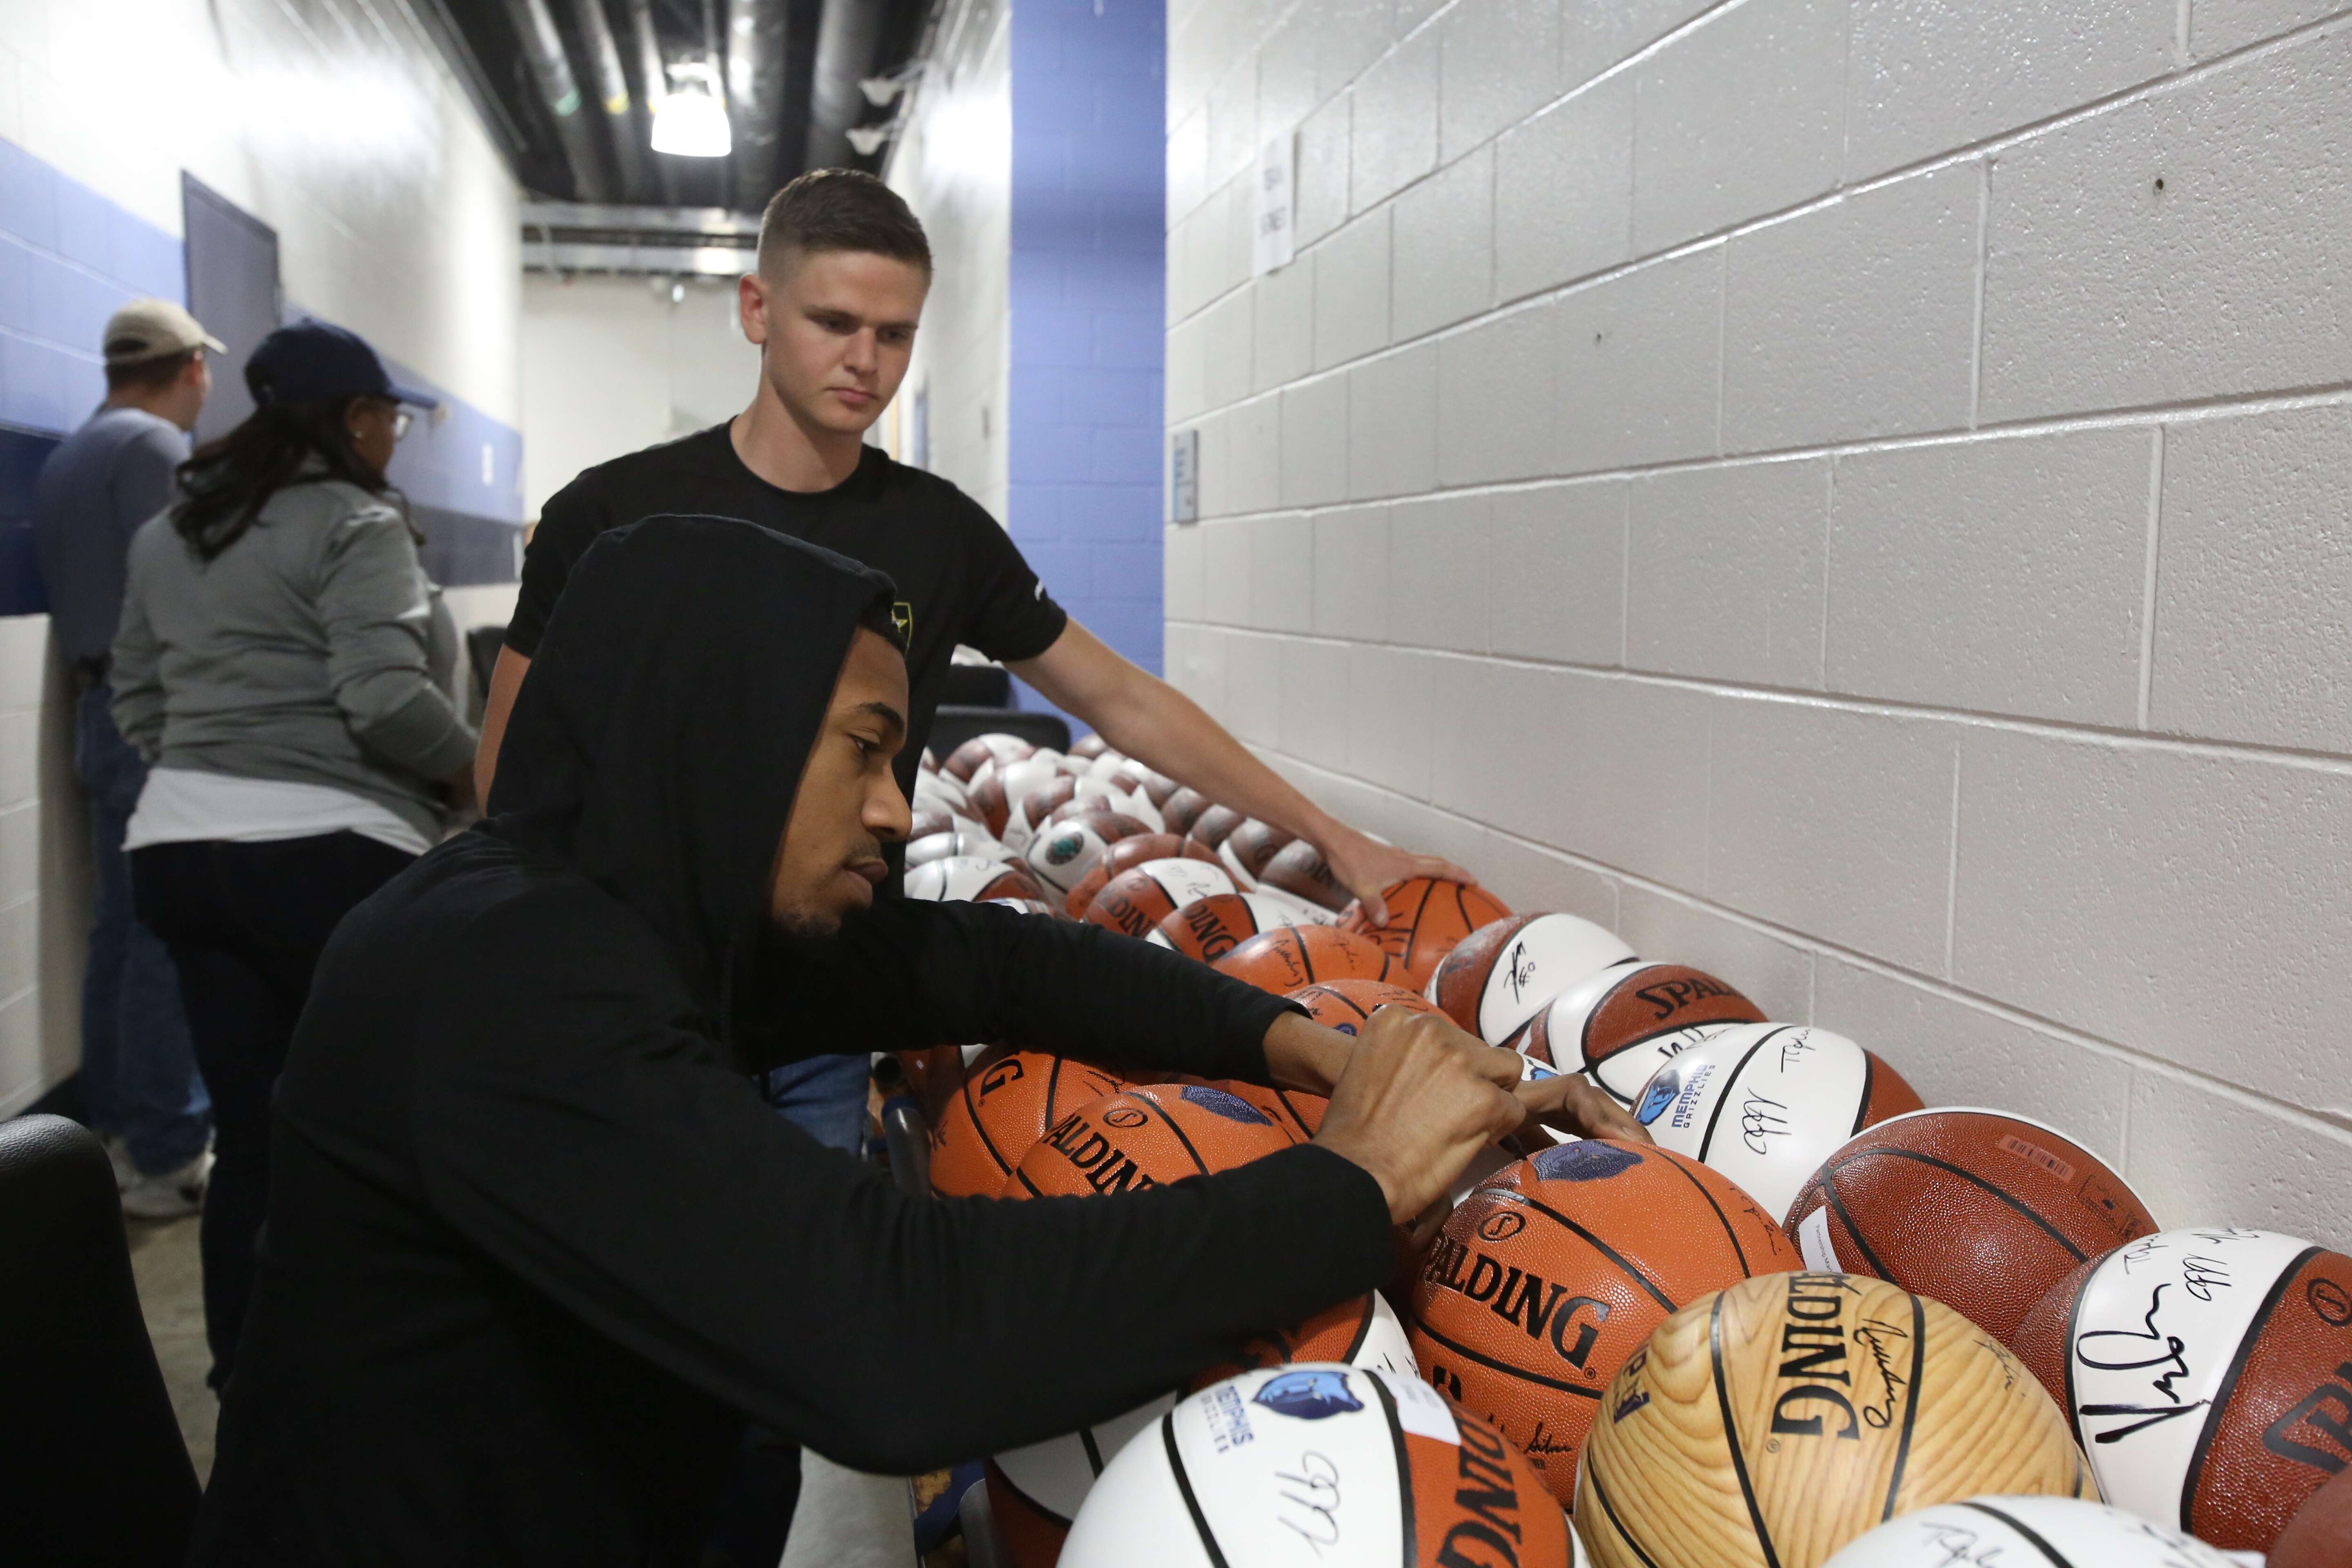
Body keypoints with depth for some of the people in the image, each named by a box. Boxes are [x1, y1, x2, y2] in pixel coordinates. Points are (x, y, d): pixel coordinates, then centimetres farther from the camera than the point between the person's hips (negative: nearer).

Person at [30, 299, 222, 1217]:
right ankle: (164, 1157, -6)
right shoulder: (158, 447, -11)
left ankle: (115, 1129, 21)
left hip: (103, 706, 10)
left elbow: (93, 586, 19)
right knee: (170, 936, -8)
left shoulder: (69, 456, 18)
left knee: (120, 926, 13)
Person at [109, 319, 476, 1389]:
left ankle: (248, 1380, 17)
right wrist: (482, 774, -4)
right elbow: (384, 700, -18)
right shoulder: (353, 522, -8)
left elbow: (136, 703, 21)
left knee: (251, 1133, 11)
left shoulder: (167, 533, 18)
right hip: (323, 853, -7)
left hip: (177, 848, 7)